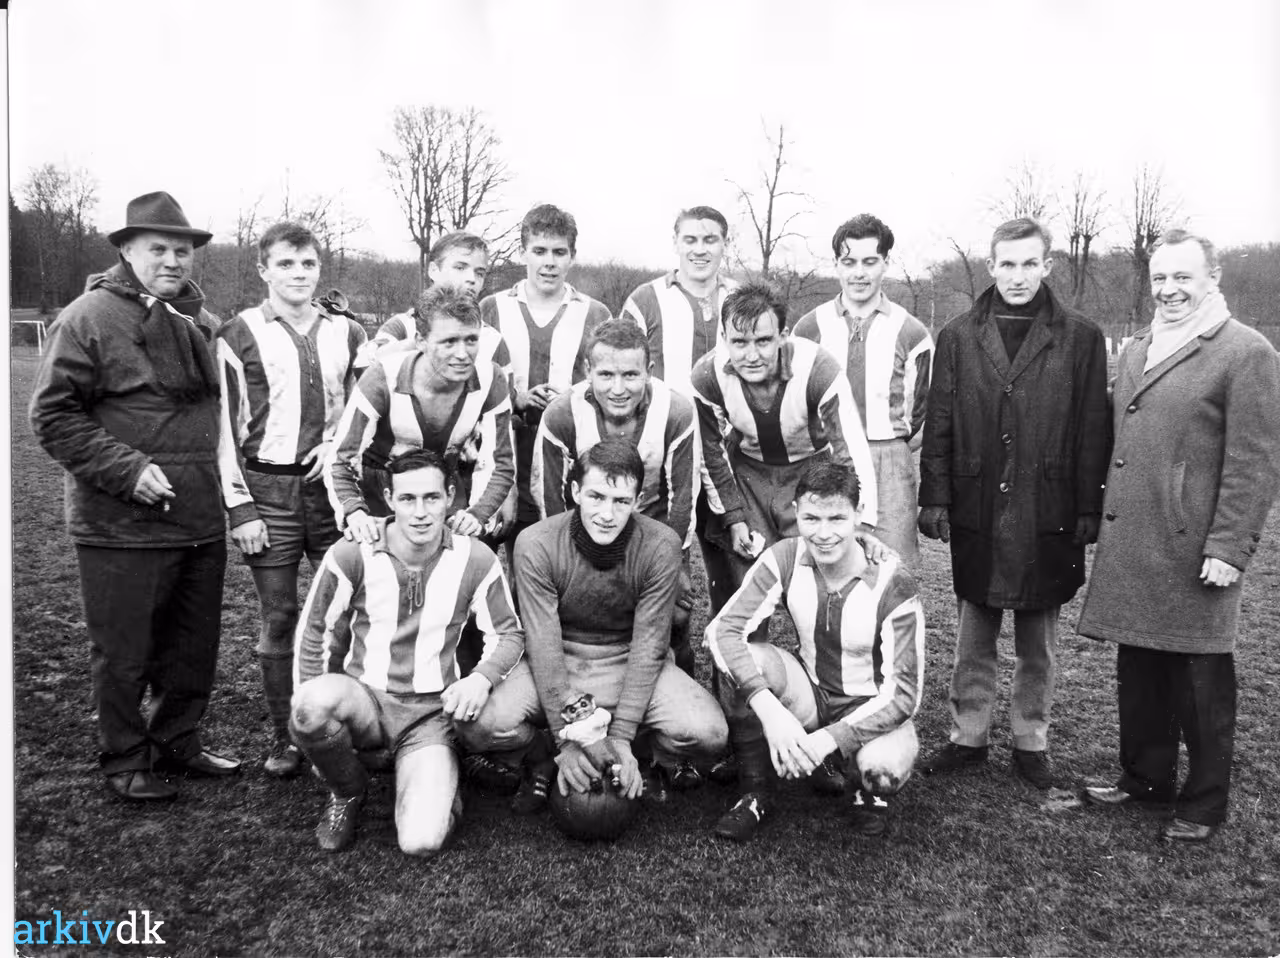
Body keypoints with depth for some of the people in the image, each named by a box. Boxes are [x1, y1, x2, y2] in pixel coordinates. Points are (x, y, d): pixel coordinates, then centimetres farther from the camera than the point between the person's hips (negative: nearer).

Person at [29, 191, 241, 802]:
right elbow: (53, 414, -10)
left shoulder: (202, 321, 11)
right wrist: (128, 470, -18)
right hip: (121, 524, -6)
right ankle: (125, 762, 25)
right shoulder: (89, 317, -8)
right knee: (124, 652, 7)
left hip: (201, 521, 6)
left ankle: (177, 740, 35)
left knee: (194, 645, 16)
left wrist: (223, 488, 12)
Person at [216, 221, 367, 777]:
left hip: (333, 487, 2)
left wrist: (339, 445, -4)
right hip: (268, 490, -2)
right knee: (279, 617, 3)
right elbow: (226, 425, 0)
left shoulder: (348, 334, 11)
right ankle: (284, 736, 15)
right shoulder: (238, 335, 3)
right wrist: (239, 507, -6)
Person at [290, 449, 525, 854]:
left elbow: (508, 635, 4)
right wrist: (313, 714, -2)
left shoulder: (475, 560, -7)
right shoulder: (352, 554, -8)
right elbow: (315, 633, 4)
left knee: (422, 841, -23)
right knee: (313, 703, -36)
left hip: (430, 714, 0)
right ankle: (347, 791, -1)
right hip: (363, 700, 1)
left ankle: (438, 787, 16)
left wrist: (482, 677, -17)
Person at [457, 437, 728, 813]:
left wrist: (620, 737, -21)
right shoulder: (536, 544, -18)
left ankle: (646, 764, 11)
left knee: (707, 734, -26)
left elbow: (648, 647, -15)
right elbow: (544, 646, -18)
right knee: (481, 726, -27)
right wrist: (567, 738, -24)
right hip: (556, 664, 0)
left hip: (631, 665, 0)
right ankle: (542, 765, 9)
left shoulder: (661, 546, -17)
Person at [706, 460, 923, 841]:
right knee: (745, 662, -27)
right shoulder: (786, 558, -15)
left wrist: (828, 738, -33)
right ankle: (754, 795, -6)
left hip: (872, 709, -2)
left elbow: (903, 693, -21)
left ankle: (871, 793, 6)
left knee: (883, 769, -36)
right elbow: (722, 630, -24)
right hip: (810, 694, 3)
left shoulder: (891, 582, -22)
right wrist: (770, 711, -37)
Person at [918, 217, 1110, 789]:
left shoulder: (1080, 339, 1)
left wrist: (1089, 509, -4)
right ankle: (968, 737, 25)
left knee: (1038, 640, 11)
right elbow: (938, 425, 4)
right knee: (974, 634, 12)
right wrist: (935, 497, -2)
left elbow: (1093, 431, 0)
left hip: (1047, 513, -1)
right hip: (977, 511, 1)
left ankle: (1031, 742, 26)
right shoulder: (959, 336, 5)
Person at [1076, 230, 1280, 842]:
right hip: (1128, 547, 7)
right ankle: (1144, 778, 33)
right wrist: (1104, 520, 14)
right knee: (1139, 673, 16)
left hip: (1193, 554, -6)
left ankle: (1204, 803, 22)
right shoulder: (1136, 351, 15)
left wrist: (1229, 549, -15)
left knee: (1200, 685, 6)